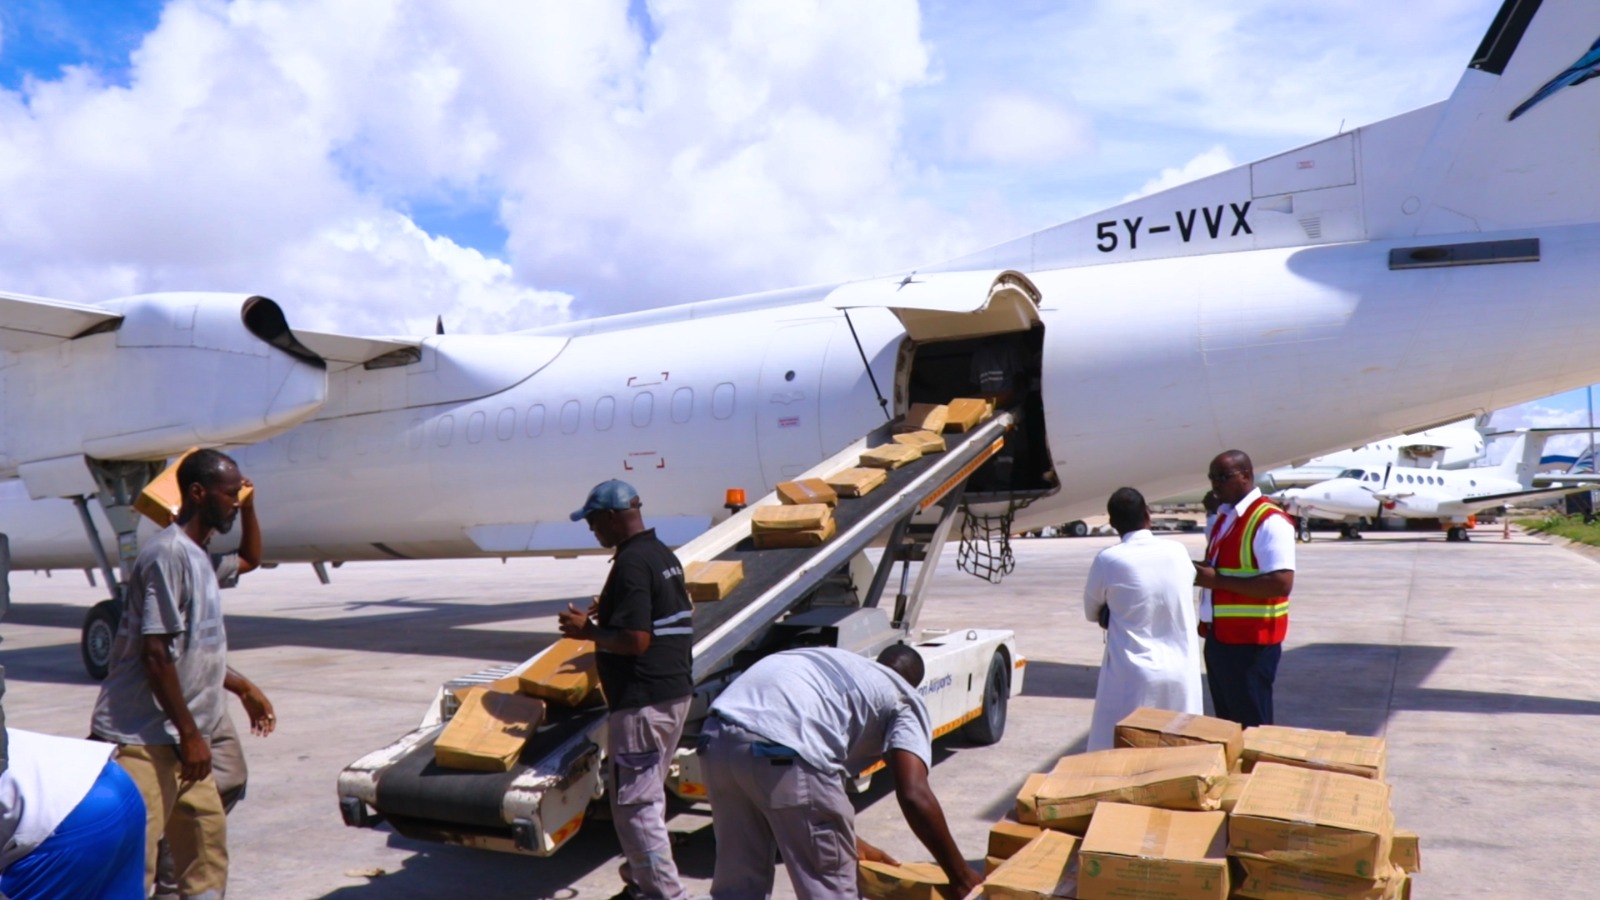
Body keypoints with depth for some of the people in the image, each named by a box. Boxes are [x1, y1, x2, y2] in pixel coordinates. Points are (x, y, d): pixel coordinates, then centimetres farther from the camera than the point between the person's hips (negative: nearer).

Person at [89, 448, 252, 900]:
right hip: (143, 742, -10)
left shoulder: (197, 555, 14)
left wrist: (244, 688, 28)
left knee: (207, 843, 15)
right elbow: (155, 654, -19)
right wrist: (190, 733, -17)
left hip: (181, 740, 10)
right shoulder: (168, 553, -16)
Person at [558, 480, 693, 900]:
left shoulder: (631, 563, -19)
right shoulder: (664, 554, 11)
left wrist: (587, 631, -10)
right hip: (676, 691, 10)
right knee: (648, 795, 21)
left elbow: (636, 640, -24)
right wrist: (608, 614, 18)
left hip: (642, 700, -10)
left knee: (634, 803, -1)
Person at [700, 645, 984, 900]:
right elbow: (914, 795, 1)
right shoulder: (904, 700, 17)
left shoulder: (835, 663, 37)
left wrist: (846, 842, 50)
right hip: (781, 753, -7)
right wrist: (961, 876, 13)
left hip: (719, 734, 8)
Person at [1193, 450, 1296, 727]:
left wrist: (1218, 580, -24)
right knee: (1227, 723, 18)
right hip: (1219, 637, 9)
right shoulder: (1222, 518, 12)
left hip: (1251, 643, -9)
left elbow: (1281, 583, -25)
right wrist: (1202, 573, 2)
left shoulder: (1270, 521, -16)